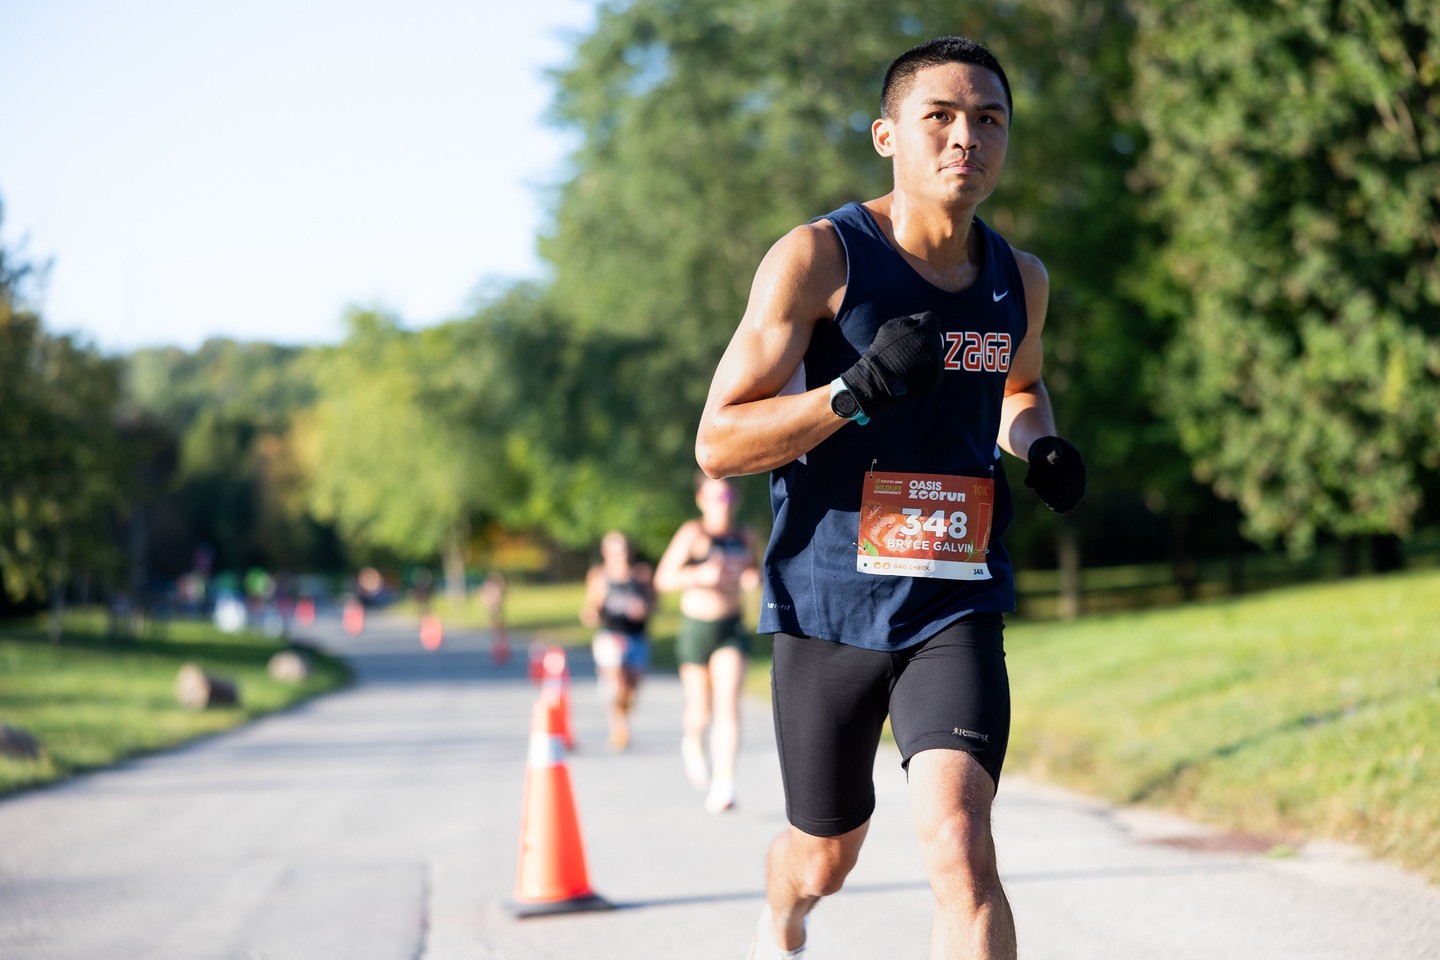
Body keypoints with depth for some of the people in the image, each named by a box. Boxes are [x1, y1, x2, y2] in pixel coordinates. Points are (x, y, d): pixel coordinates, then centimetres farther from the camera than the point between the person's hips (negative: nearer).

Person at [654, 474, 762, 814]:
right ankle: (692, 743, 45)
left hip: (732, 629, 2)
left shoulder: (746, 537, 5)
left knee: (728, 704, -13)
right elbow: (663, 579, -15)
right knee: (701, 711, 8)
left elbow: (755, 570, 22)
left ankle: (723, 784, -16)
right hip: (696, 628, -2)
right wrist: (700, 575, -30)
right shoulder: (693, 534, -10)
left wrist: (754, 578, -2)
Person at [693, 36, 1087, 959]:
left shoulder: (1021, 279, 6)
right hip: (830, 607, -2)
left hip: (956, 607, 2)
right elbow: (718, 443, -12)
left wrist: (1041, 445, 5)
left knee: (960, 847, -21)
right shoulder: (818, 258, -10)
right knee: (826, 857, 17)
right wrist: (856, 390, -27)